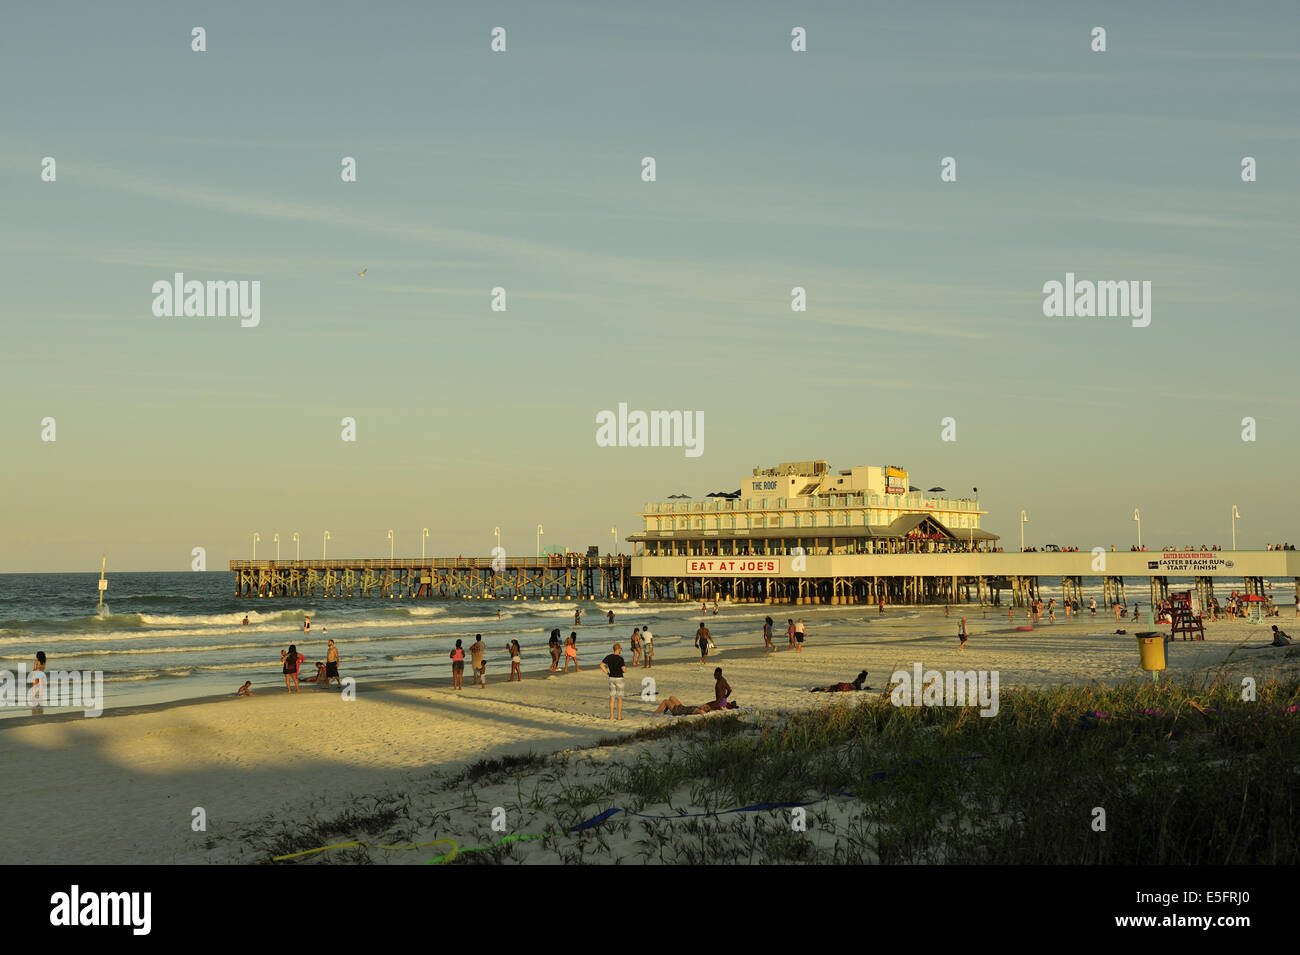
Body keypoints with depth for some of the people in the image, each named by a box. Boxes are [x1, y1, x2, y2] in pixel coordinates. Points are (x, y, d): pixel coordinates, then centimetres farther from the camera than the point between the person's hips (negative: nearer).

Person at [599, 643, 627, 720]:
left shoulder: (609, 657, 1)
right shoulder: (620, 658, -16)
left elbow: (601, 665, 0)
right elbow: (624, 670, -19)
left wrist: (607, 673, 5)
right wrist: (624, 665, 5)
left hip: (611, 678, 5)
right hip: (619, 678, -5)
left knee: (612, 698, 9)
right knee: (620, 698, 4)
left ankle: (611, 716, 8)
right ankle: (619, 716, 5)